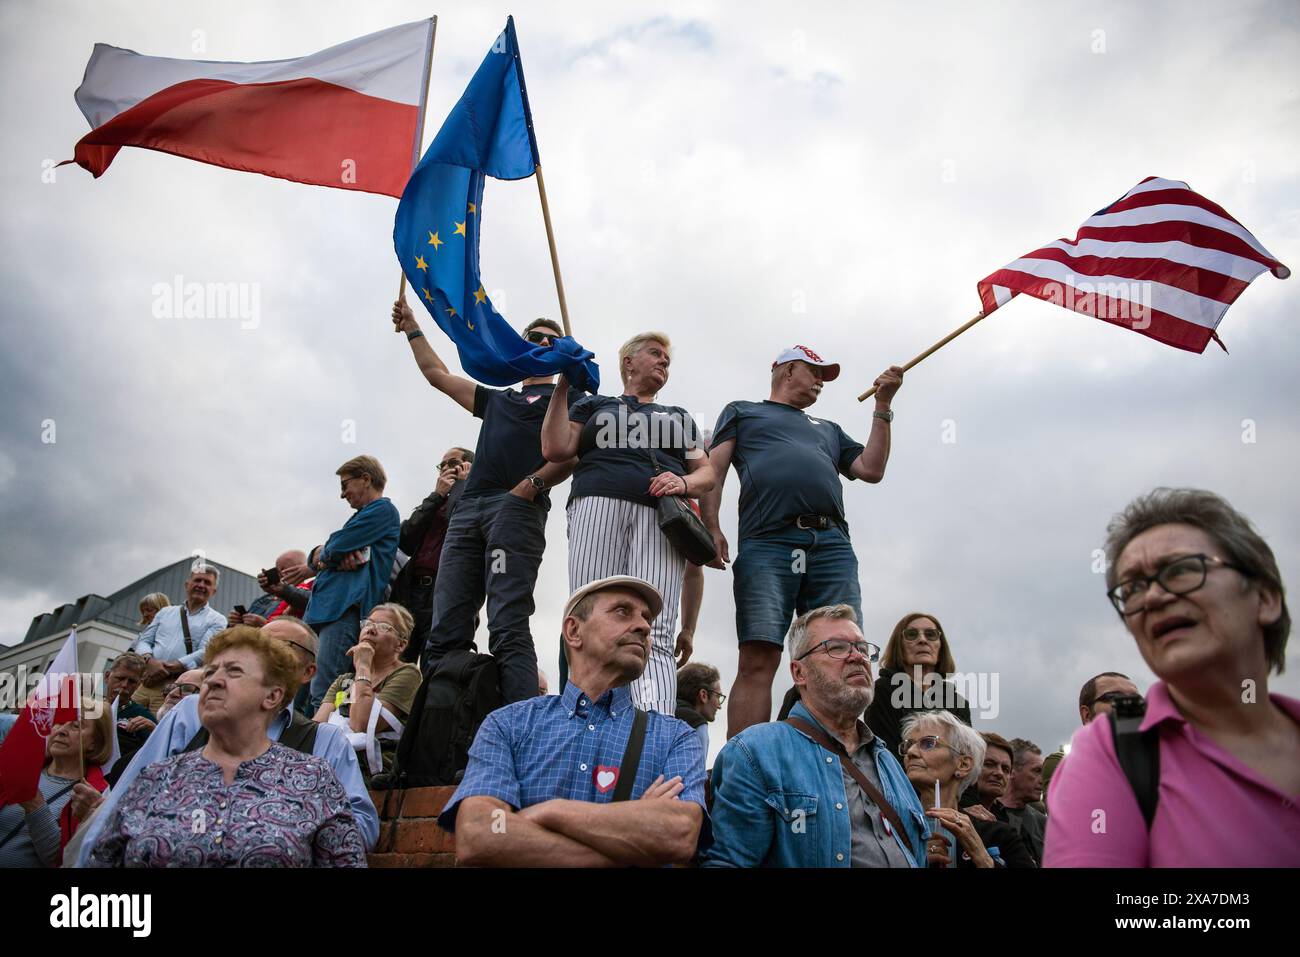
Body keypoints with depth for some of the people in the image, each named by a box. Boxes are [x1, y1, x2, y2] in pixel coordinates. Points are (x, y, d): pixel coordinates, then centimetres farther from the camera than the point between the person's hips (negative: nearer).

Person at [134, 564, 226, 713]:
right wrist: (150, 661, -7)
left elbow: (205, 653, -6)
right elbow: (143, 641, 15)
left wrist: (168, 668, -14)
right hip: (145, 680, 4)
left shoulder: (217, 620, 6)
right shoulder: (165, 612, 21)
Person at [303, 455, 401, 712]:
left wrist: (323, 552, 15)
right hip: (317, 607, 9)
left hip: (345, 607, -9)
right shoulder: (363, 516, 29)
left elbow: (334, 548, -9)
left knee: (321, 695, -15)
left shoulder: (382, 509, 1)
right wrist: (336, 555, 1)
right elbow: (314, 557, 24)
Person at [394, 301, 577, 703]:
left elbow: (572, 454, -1)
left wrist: (533, 483, -15)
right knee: (445, 631, -3)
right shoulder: (496, 400, 35)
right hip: (469, 509, 6)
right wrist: (412, 328, 46)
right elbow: (438, 375, 43)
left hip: (518, 507, -6)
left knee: (508, 628, -19)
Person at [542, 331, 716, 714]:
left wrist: (684, 482, 1)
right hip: (599, 505, 0)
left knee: (655, 633, -19)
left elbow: (707, 474, 24)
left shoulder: (679, 416, 35)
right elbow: (556, 449, 13)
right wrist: (563, 385, 13)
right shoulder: (594, 404, 30)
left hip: (660, 514, 1)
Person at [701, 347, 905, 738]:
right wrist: (712, 529, -3)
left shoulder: (828, 429, 38)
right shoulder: (742, 412, 27)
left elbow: (871, 469, 24)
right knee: (758, 661, -15)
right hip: (767, 543, -4)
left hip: (833, 545, 4)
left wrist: (883, 406, 24)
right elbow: (714, 470, 13)